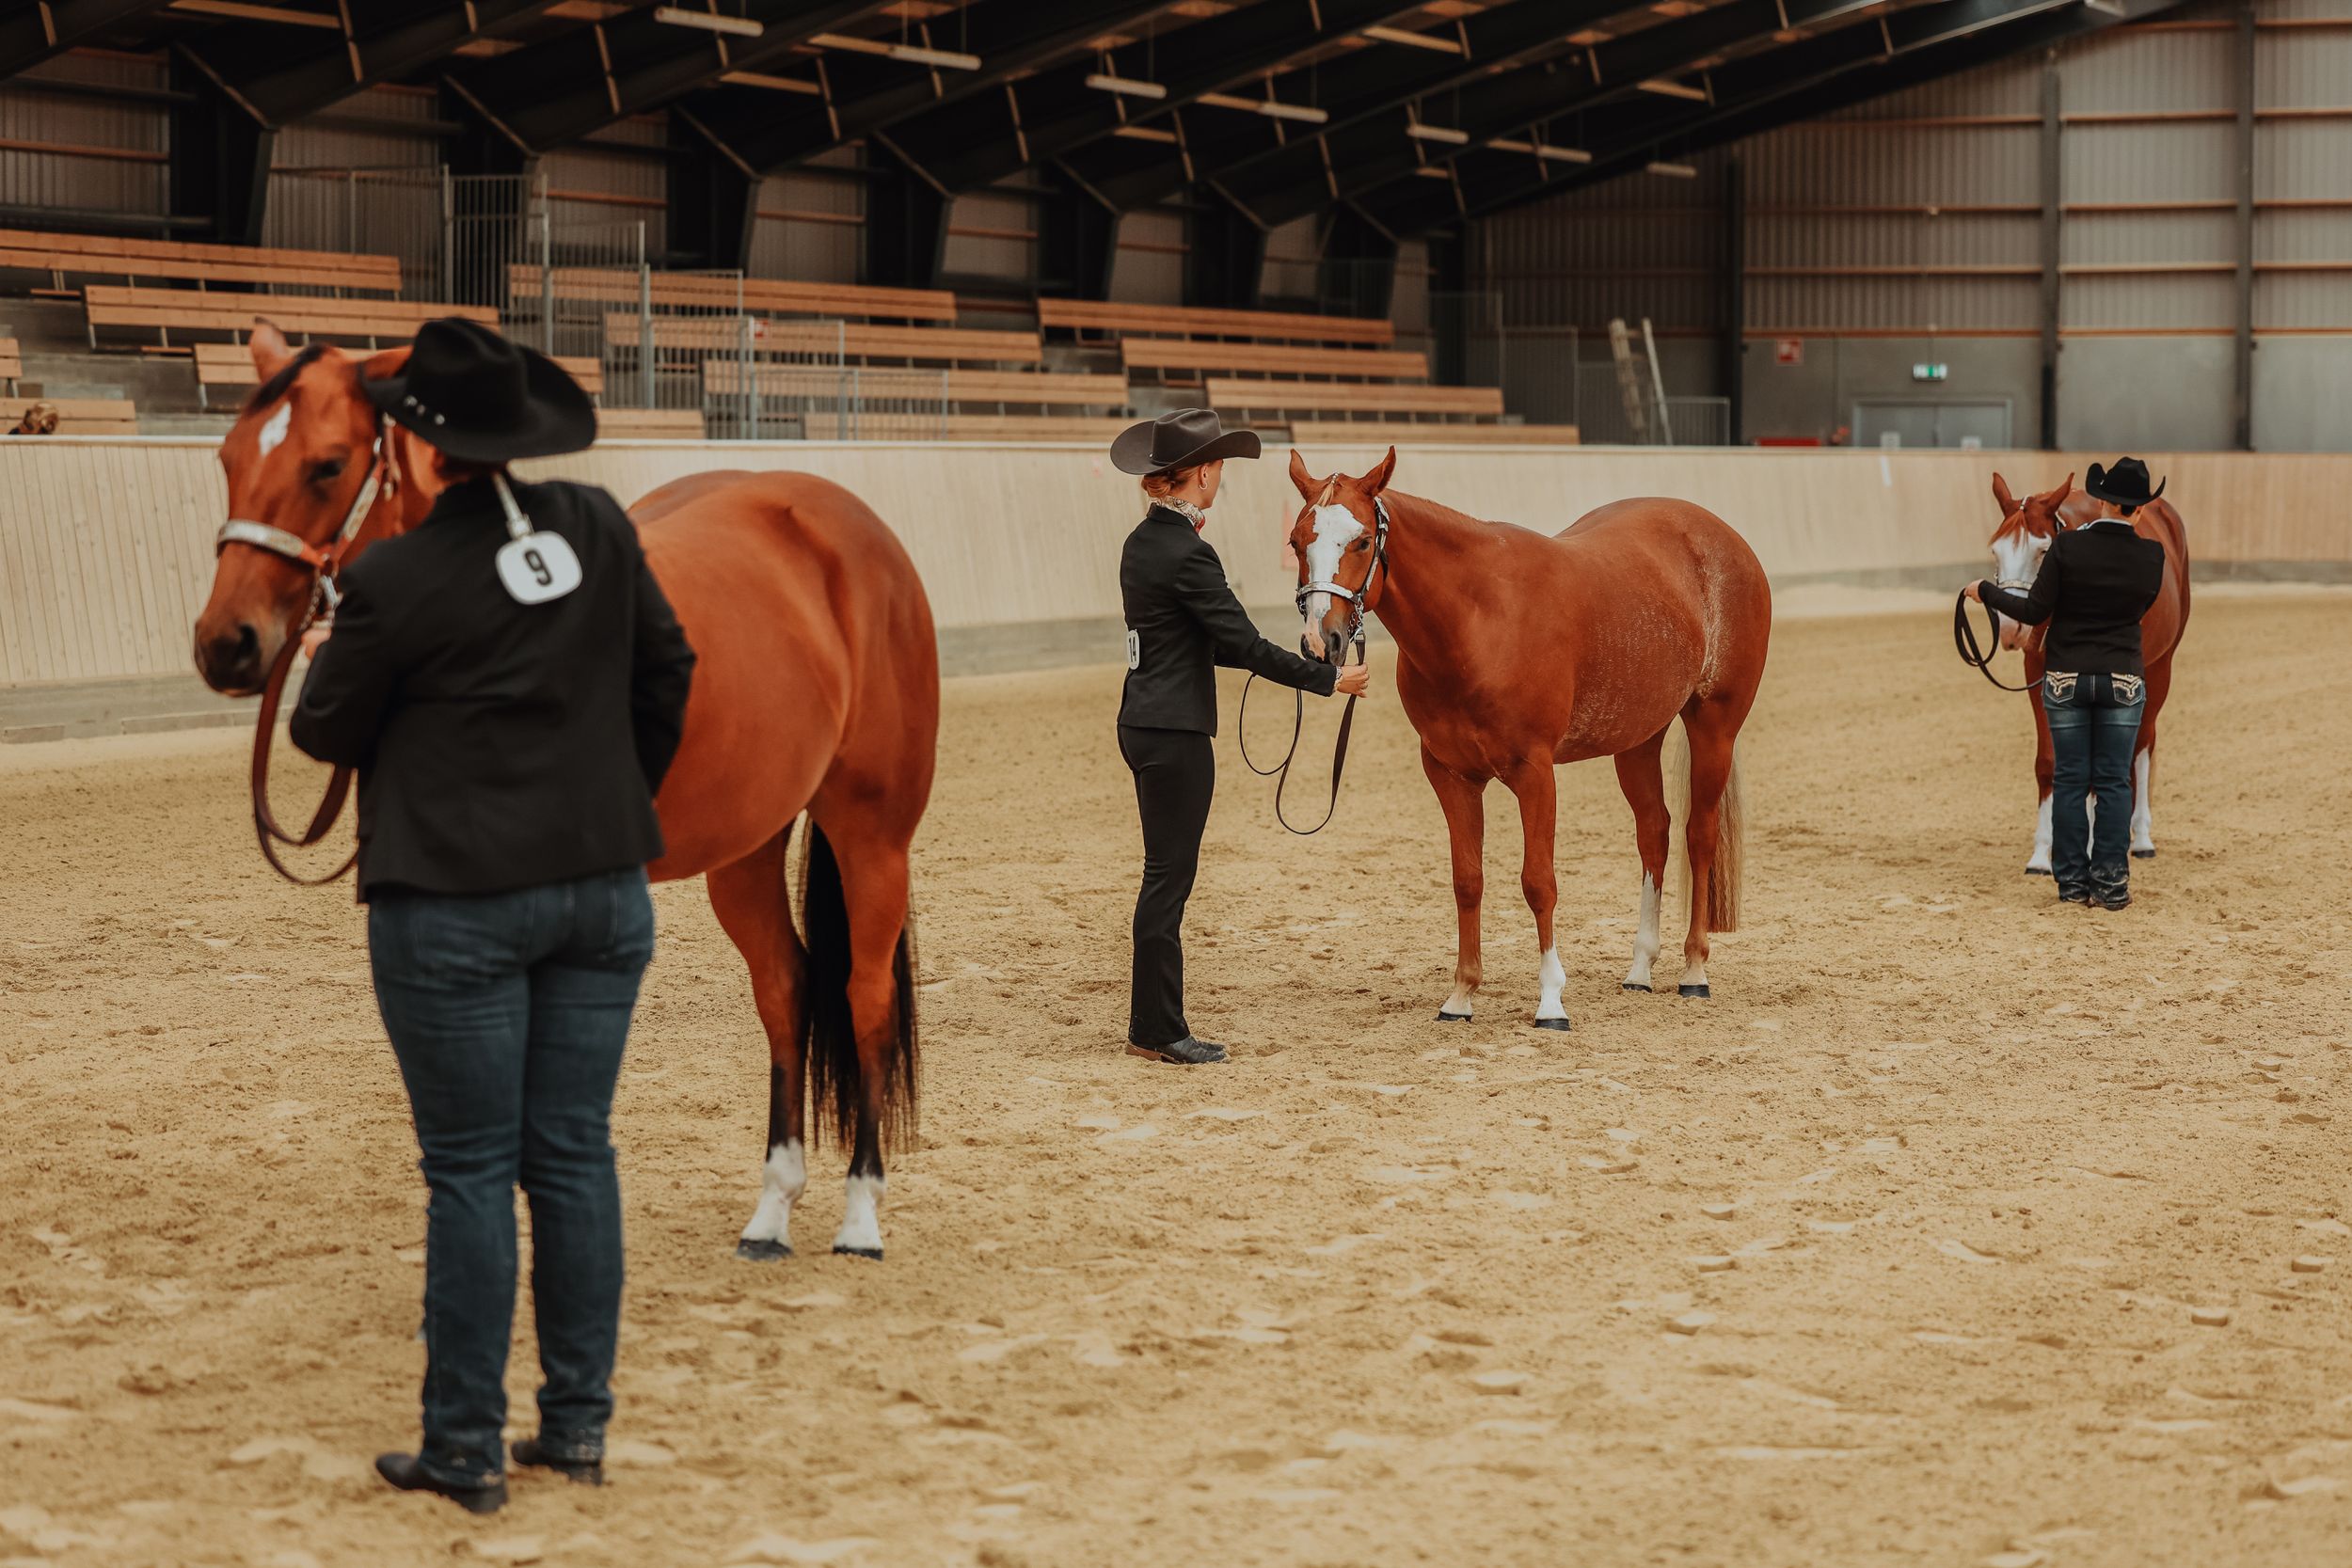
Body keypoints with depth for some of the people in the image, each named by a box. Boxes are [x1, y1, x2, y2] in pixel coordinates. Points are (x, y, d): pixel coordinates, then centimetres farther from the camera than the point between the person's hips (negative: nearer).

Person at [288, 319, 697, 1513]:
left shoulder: (396, 582, -15)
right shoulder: (601, 532, 0)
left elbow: (327, 733, -1)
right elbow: (667, 674, 11)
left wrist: (329, 657, 21)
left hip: (454, 908, -5)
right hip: (603, 892, 5)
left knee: (471, 1172, 2)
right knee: (575, 1155, 12)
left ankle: (465, 1449, 8)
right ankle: (579, 1421, 18)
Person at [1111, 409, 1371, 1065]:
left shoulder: (1143, 542, 10)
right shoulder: (1188, 554, -19)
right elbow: (1245, 645, -18)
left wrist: (1281, 662, 22)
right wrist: (1329, 678, -9)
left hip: (1143, 722, 10)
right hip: (1176, 733, -10)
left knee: (1168, 873, 15)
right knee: (1169, 875, -2)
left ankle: (1156, 1023, 19)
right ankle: (1156, 1030, 4)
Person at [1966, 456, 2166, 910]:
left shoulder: (2067, 546, -13)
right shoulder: (2152, 555, -6)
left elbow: (2035, 611, -9)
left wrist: (1986, 592, 6)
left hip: (2066, 679, -1)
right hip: (2123, 680, 1)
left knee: (2070, 780, 7)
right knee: (2114, 782, 6)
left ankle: (2073, 881, 10)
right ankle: (2111, 883, 5)